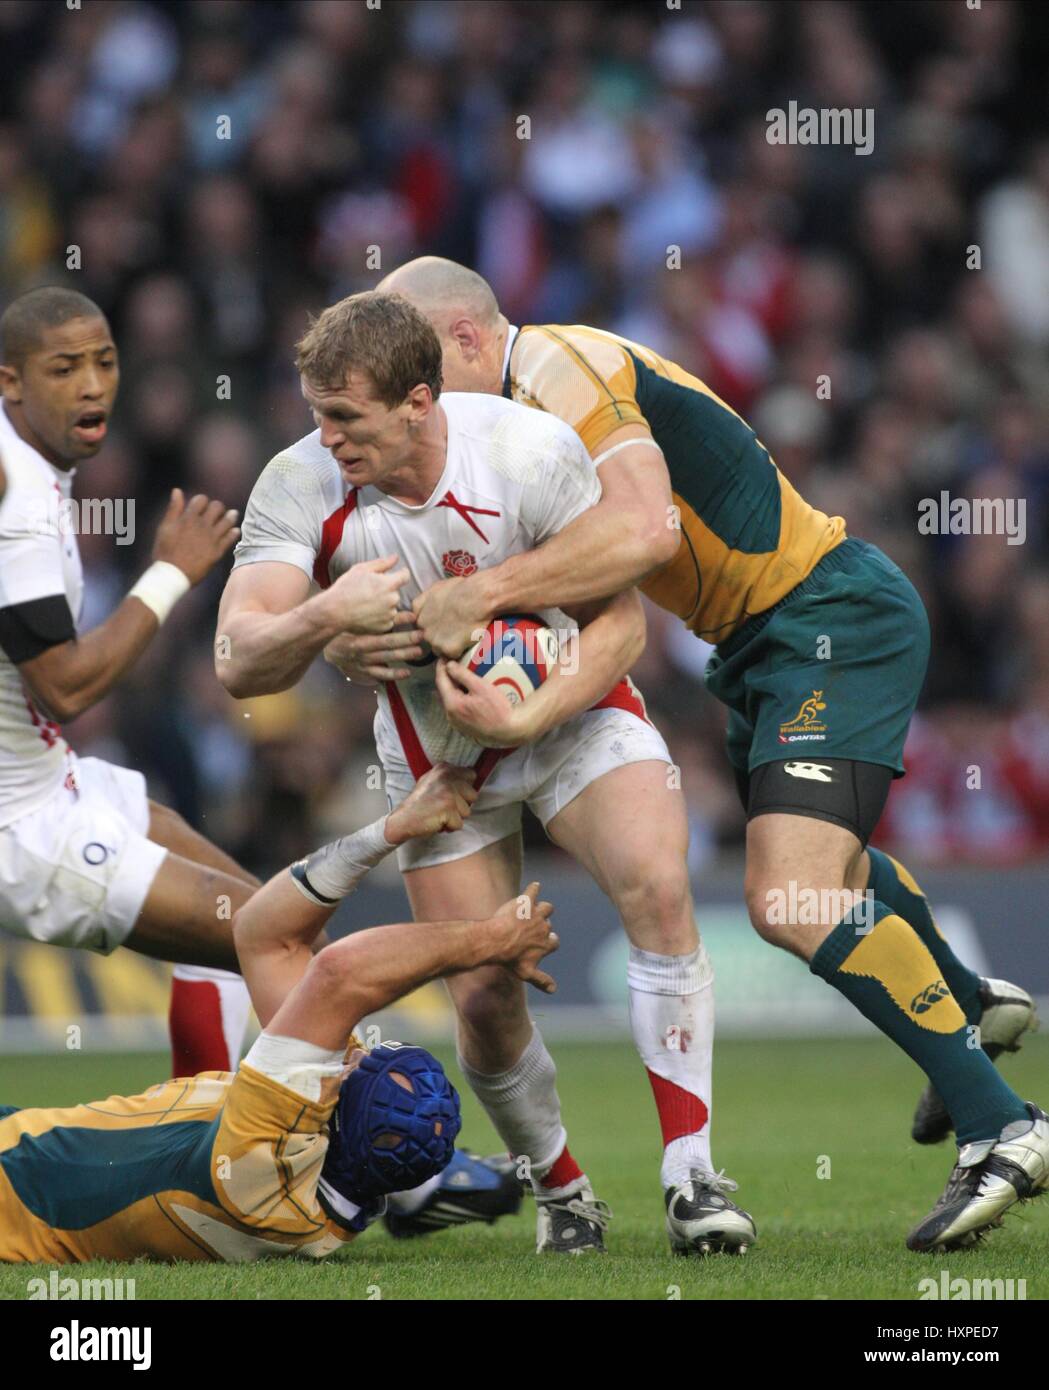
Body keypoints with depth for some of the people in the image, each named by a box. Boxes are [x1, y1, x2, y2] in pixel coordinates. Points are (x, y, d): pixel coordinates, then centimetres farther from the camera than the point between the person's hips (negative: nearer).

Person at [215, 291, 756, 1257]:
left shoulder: (534, 452, -25)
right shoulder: (299, 488, -20)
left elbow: (621, 623, -18)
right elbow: (238, 662, -25)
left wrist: (526, 716, -33)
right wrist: (324, 617, -46)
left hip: (572, 709, -2)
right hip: (436, 755, 2)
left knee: (658, 889, -25)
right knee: (483, 997, -5)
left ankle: (691, 1177, -21)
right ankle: (560, 1192, 21)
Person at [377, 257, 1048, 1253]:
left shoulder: (562, 365, -20)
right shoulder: (520, 402, 12)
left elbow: (644, 527, -36)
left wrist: (483, 591, -33)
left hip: (835, 619, -11)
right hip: (765, 641, 11)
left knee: (792, 898, -23)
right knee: (814, 861, 32)